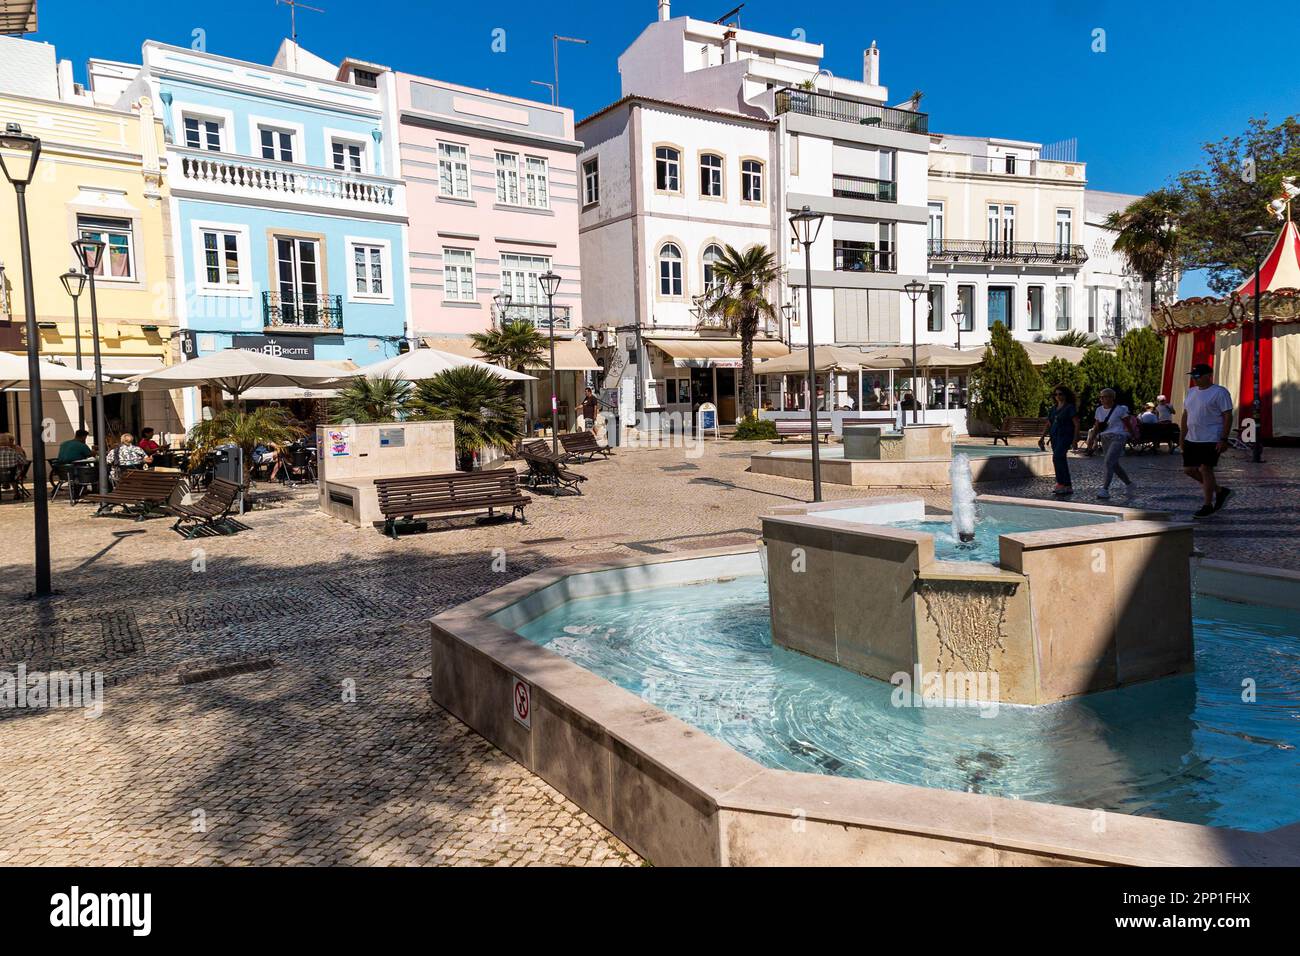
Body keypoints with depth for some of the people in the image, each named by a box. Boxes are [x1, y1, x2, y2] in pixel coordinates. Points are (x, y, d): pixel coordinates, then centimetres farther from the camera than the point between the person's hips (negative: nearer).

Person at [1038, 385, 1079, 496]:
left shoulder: (1070, 408, -4)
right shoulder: (1052, 409, 15)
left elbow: (1076, 425, -8)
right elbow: (1048, 425, 20)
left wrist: (1075, 440, -14)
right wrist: (1043, 437, 10)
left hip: (1065, 436, -7)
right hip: (1055, 437, 7)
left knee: (1057, 457, -23)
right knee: (1061, 461, 7)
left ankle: (1060, 483, -21)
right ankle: (1068, 487, 12)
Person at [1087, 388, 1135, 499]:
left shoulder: (1120, 410, -5)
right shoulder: (1099, 410, 10)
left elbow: (1127, 425, -1)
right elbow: (1097, 427, 14)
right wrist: (1092, 438, 3)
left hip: (1118, 438, -7)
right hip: (1105, 439, 7)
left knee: (1109, 462, -18)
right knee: (1114, 465, 13)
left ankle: (1105, 490, -20)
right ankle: (1129, 484, 32)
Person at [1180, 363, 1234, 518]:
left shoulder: (1220, 392, -10)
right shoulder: (1192, 392, 13)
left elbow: (1228, 416, -13)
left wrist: (1223, 439, -19)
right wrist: (1182, 437, 14)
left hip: (1211, 440, -8)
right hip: (1192, 439, 8)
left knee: (1205, 469, -7)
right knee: (1188, 469, 7)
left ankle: (1208, 505, 5)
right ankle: (1220, 491, 25)